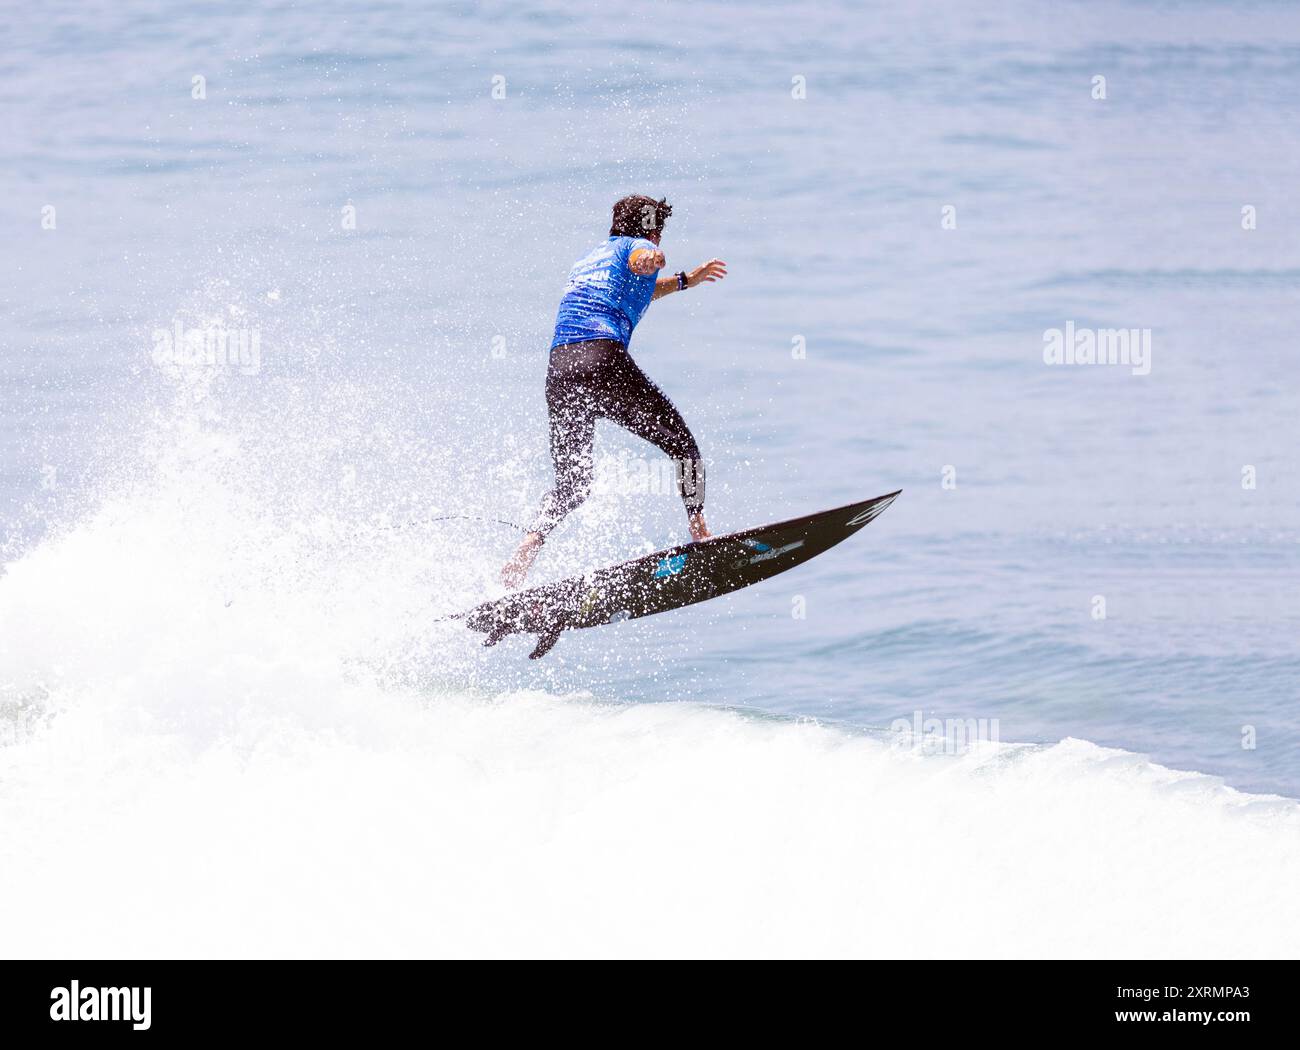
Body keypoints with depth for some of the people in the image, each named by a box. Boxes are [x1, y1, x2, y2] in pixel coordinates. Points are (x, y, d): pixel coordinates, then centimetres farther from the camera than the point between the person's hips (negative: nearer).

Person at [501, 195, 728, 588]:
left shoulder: (588, 258, 37)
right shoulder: (638, 246, 13)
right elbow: (640, 259, -15)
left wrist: (685, 281, 69)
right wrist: (652, 259, -39)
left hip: (559, 370, 7)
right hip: (604, 360, -7)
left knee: (571, 484, 12)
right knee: (682, 444, 10)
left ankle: (524, 555, -11)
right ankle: (700, 535, -3)